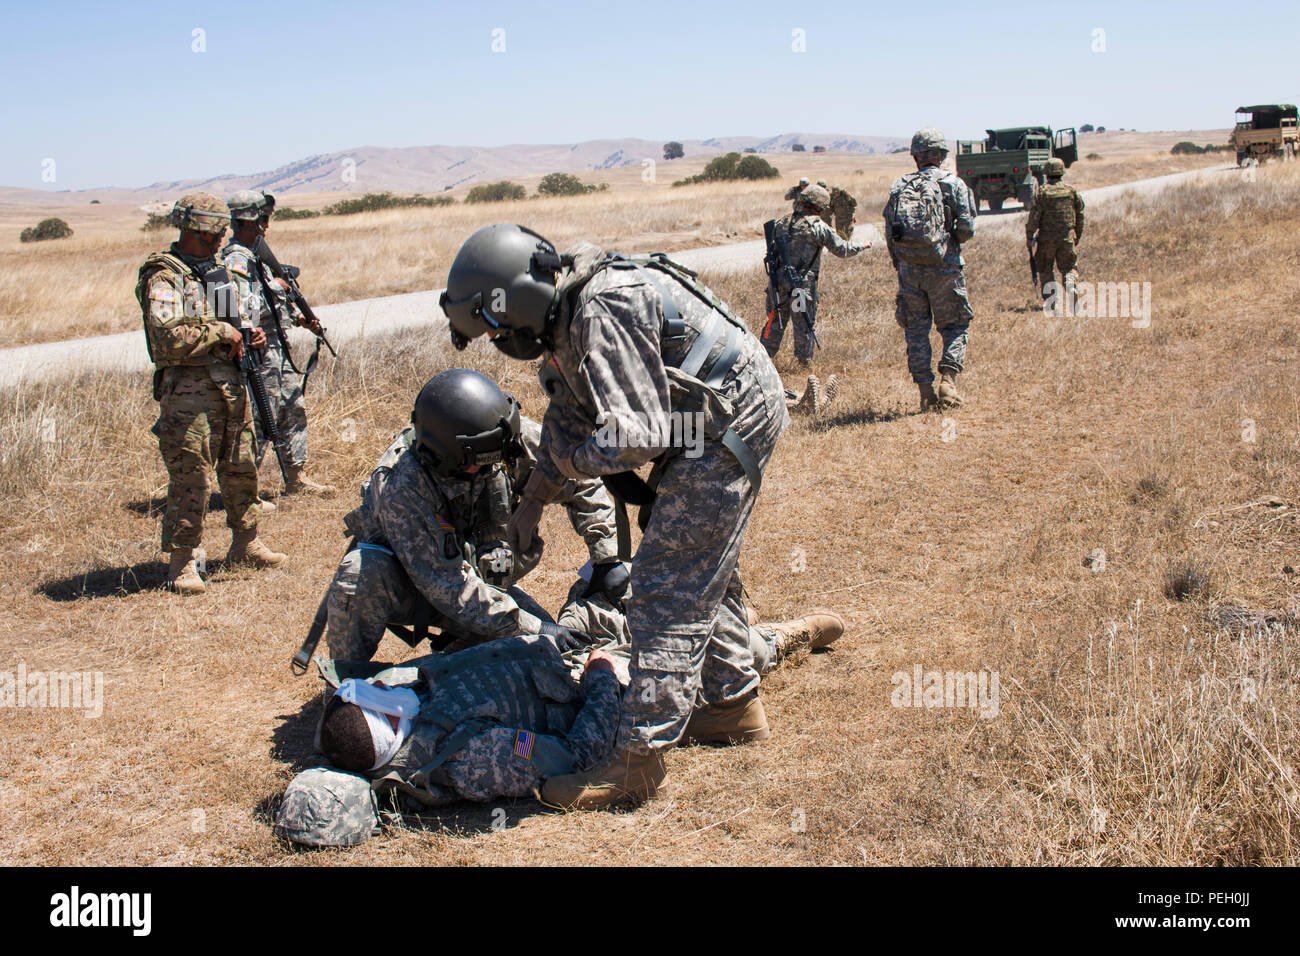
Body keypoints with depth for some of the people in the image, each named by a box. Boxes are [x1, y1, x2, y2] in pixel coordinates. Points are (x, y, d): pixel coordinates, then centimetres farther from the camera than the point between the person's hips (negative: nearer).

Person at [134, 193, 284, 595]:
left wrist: (248, 337, 7)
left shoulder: (217, 269, 15)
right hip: (188, 391, -8)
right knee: (189, 480, -6)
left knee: (241, 470, 16)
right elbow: (168, 338, -25)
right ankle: (182, 562, 2)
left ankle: (245, 543, 30)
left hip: (231, 385, 8)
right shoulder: (163, 278, -12)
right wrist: (220, 332, -18)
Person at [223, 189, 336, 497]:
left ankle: (296, 478, 23)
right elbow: (246, 314, -28)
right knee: (262, 420, -5)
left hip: (276, 348, 10)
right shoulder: (235, 261, -19)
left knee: (294, 409, 14)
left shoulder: (254, 255, 13)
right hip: (259, 354, -10)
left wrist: (300, 318, 12)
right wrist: (274, 288, -18)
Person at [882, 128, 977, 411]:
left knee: (916, 329, 10)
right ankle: (948, 378, -9)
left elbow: (889, 233, 6)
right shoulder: (953, 184, -3)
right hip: (944, 268, -2)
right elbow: (967, 229, -9)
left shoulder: (899, 186, 6)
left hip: (910, 269, 3)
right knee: (954, 326, 11)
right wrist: (951, 241, 13)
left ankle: (926, 395, 7)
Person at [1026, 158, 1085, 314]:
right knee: (1069, 267, 9)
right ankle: (1070, 284, -20)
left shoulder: (1041, 192, -6)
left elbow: (1034, 217, -9)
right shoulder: (1072, 191, 5)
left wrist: (1029, 237, -1)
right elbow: (1080, 216, 9)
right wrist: (1077, 236, 20)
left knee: (1045, 269, 11)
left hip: (1046, 238, -2)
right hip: (1067, 237, 2)